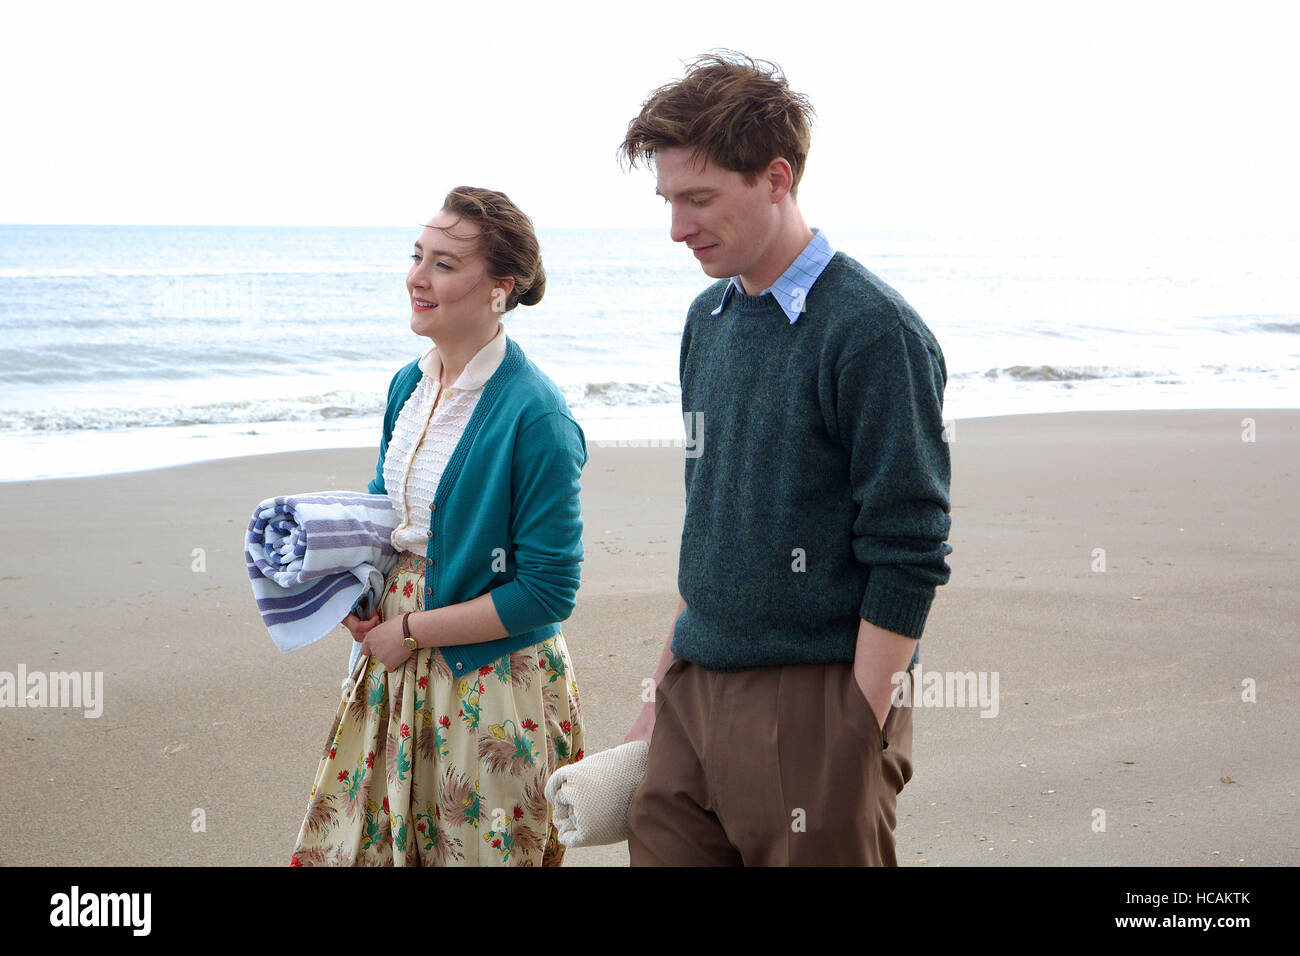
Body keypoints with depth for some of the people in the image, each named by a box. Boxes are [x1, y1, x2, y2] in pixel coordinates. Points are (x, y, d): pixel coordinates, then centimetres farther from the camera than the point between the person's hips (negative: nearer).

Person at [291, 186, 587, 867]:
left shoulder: (535, 416, -20)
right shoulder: (410, 384, 4)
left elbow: (546, 592, -19)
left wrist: (411, 631, -14)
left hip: (491, 688, -7)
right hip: (397, 669, 7)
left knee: (477, 851, 8)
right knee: (346, 843, 13)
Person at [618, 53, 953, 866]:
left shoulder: (873, 330, -13)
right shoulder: (708, 319, 10)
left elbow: (908, 561, -15)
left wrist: (857, 737, -16)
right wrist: (665, 692, 16)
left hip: (813, 707, -7)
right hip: (696, 696, 7)